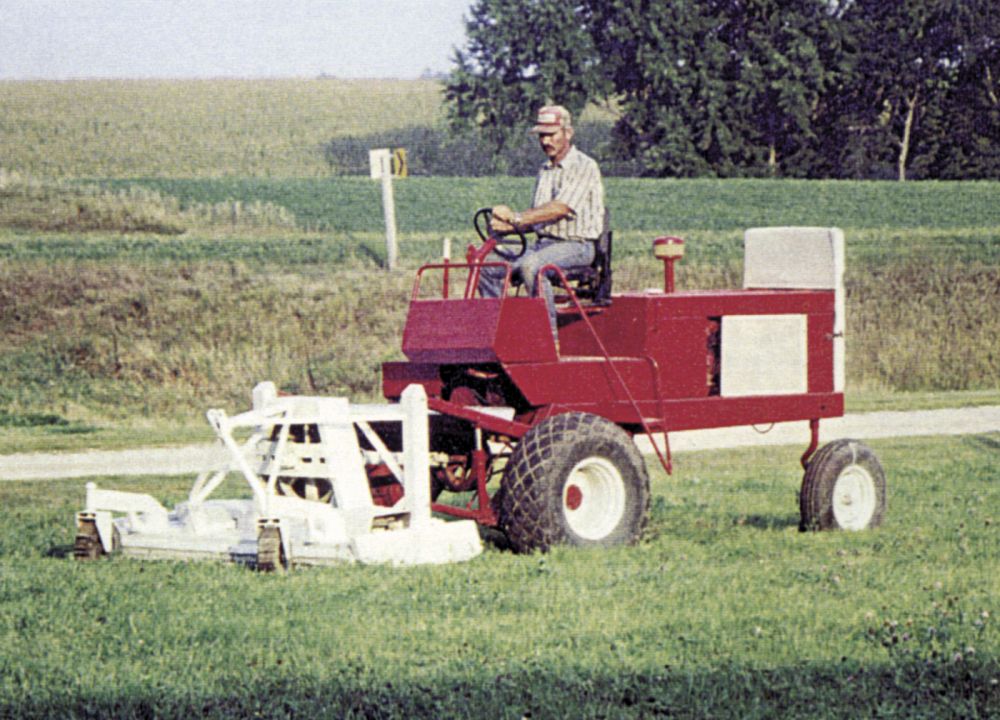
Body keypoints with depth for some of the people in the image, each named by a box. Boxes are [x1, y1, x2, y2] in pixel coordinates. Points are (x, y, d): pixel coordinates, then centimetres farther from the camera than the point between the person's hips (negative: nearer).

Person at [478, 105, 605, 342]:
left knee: (530, 265, -36)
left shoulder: (584, 167, -7)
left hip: (576, 245, -8)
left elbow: (560, 209, -20)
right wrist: (509, 227, -2)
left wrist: (517, 217, -27)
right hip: (543, 242, 8)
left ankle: (549, 336, -31)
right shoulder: (544, 171, 19)